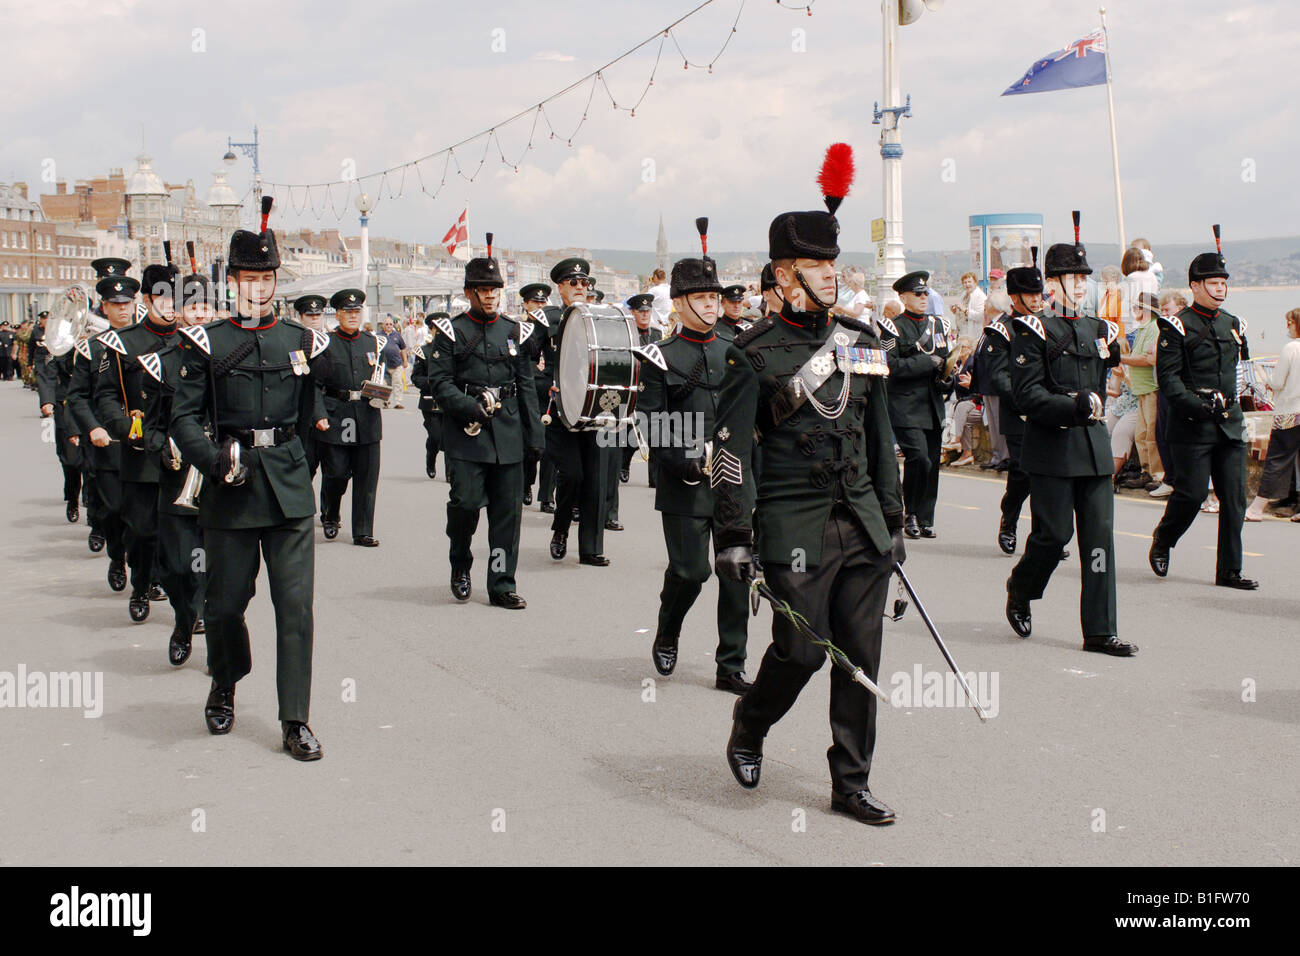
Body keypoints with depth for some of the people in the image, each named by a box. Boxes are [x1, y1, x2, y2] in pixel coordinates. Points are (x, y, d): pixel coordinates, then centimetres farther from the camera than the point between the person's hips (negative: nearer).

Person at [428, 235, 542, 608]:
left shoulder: (515, 333, 14)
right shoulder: (452, 332, 4)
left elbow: (527, 387, 15)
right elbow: (439, 381, -4)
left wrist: (535, 435, 9)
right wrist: (470, 408, -19)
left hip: (509, 434, 3)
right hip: (466, 434, -3)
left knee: (508, 509, 2)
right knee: (467, 502, -11)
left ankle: (502, 585, 8)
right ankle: (460, 567, 16)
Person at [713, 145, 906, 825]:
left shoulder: (862, 343, 11)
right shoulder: (756, 354, -5)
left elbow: (880, 438, 17)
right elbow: (731, 450, -9)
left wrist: (891, 519, 15)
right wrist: (733, 537, -14)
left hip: (862, 524, 5)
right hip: (795, 525, -5)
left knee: (861, 656, 6)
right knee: (801, 650, -3)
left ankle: (851, 786, 18)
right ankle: (749, 728, 29)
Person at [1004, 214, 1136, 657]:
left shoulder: (1099, 329, 15)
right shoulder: (1034, 330, -4)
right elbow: (1027, 395, -13)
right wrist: (1078, 405, -20)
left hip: (1094, 445, 6)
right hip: (1051, 447, -6)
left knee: (1100, 534, 1)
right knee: (1054, 533, -4)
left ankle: (1100, 631, 5)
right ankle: (1019, 591, 26)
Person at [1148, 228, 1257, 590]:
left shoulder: (1233, 324, 14)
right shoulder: (1177, 326, -6)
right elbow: (1167, 378, -12)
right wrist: (1197, 406, -21)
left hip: (1230, 424, 6)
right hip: (1192, 426, -6)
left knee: (1234, 498, 2)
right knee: (1191, 494, -5)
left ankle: (1229, 571, 7)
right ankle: (1161, 542, 23)